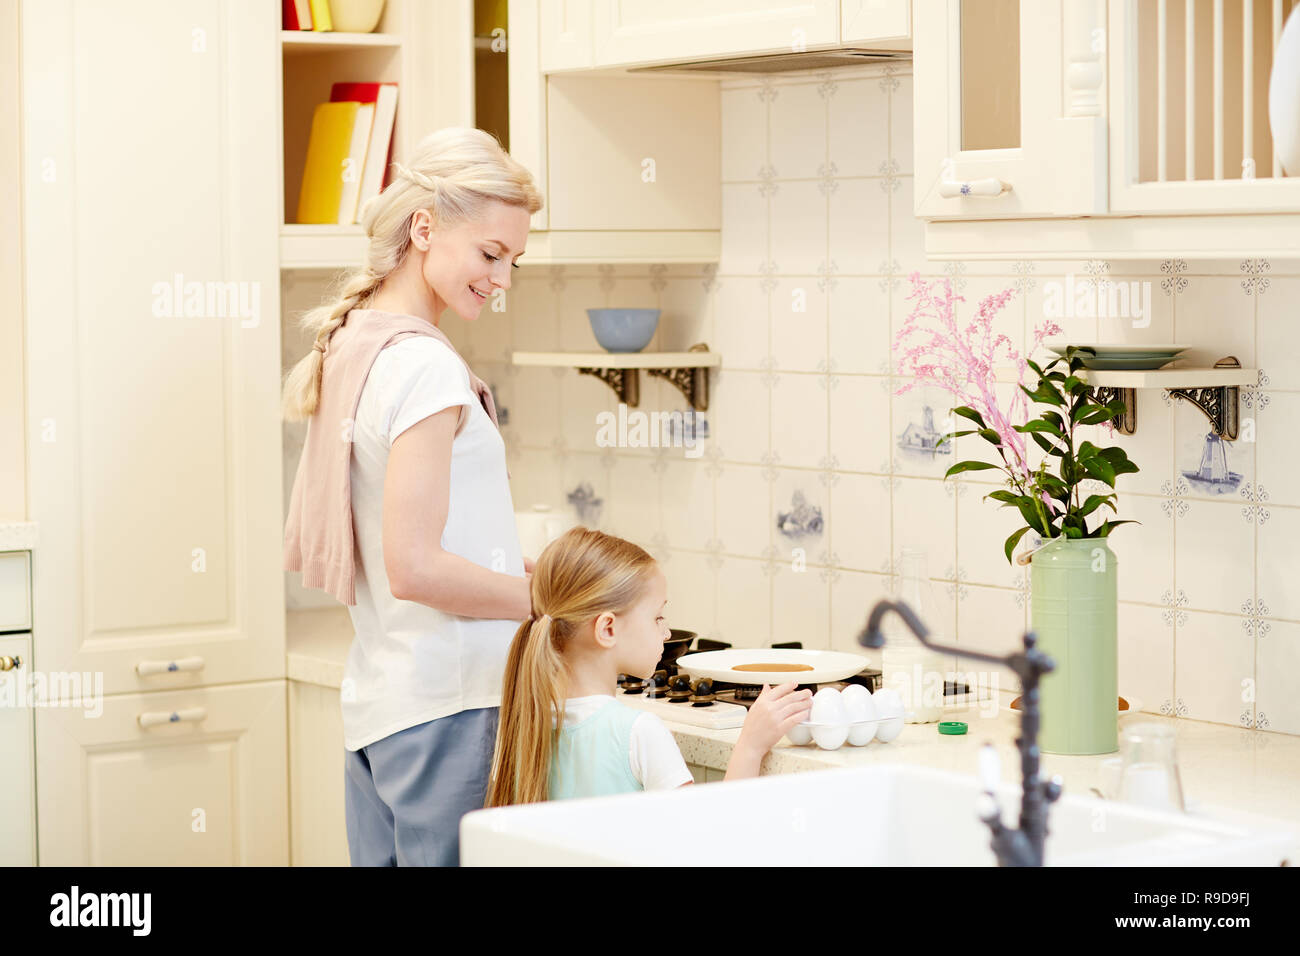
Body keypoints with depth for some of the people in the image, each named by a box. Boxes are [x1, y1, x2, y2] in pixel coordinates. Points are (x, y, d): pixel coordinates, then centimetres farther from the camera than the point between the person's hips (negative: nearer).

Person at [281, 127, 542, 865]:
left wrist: (516, 565, 13)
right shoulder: (426, 367, -15)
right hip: (448, 703, -9)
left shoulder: (350, 347, 13)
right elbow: (415, 567, -20)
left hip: (375, 703, 10)